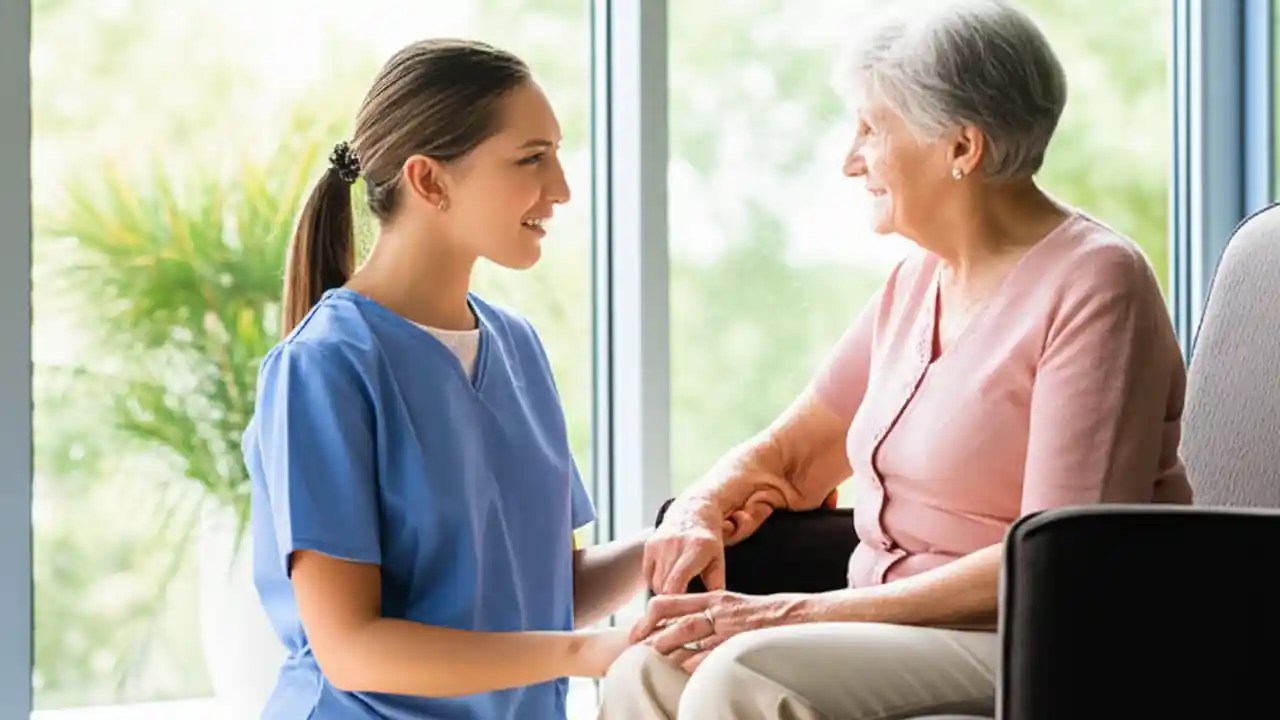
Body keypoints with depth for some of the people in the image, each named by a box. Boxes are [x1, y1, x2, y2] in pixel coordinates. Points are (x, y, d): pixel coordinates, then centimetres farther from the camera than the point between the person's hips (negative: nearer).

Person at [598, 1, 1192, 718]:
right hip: (901, 637, 8)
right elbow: (787, 452, 21)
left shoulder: (1093, 284, -12)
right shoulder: (919, 281, 14)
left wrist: (805, 613, -21)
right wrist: (699, 510, -4)